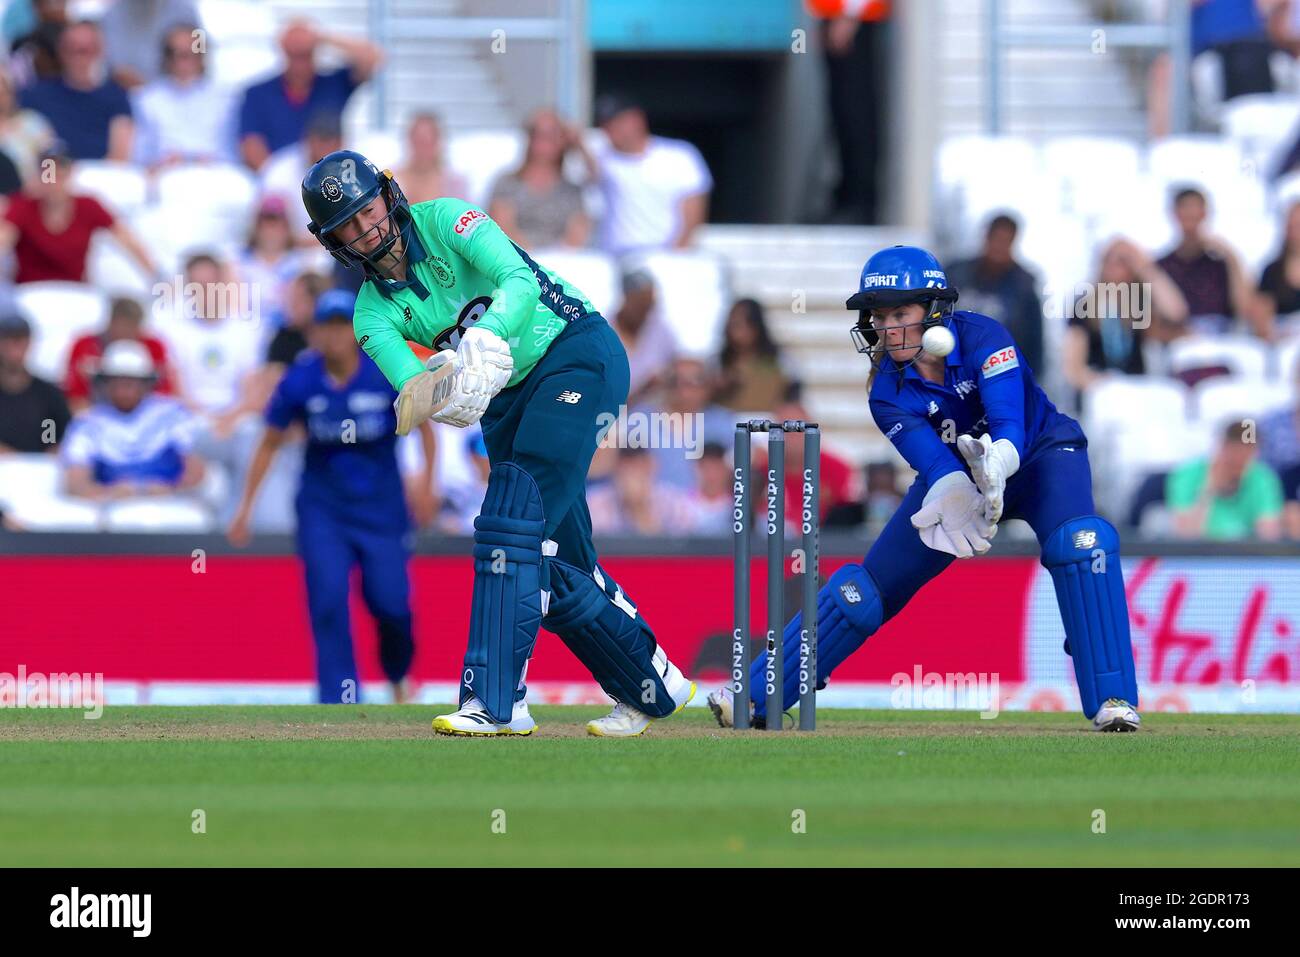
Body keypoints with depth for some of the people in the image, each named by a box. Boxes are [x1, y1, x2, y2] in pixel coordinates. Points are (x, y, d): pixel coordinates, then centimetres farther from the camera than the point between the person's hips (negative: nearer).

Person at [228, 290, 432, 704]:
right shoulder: (300, 380, -9)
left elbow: (424, 424, 3)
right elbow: (270, 442, 4)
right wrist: (246, 506, 4)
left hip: (381, 503, -1)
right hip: (321, 506, 1)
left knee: (390, 603, -5)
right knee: (328, 598, -14)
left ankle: (399, 675, 29)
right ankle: (340, 701, -10)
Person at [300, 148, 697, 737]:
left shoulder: (444, 221, -8)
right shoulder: (373, 312, 3)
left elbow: (519, 282, -24)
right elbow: (408, 381, -17)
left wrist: (487, 340, -43)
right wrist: (441, 391, -42)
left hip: (578, 352, -7)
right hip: (506, 399, 7)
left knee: (512, 520, -19)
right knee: (553, 559, 7)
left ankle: (496, 700, -21)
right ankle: (653, 687, 24)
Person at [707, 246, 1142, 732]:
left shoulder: (981, 338, -29)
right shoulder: (888, 392, -20)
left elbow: (1011, 425, -39)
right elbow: (934, 461, -34)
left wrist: (998, 461, -63)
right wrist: (955, 496, -58)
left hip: (1039, 455, -3)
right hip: (959, 474, 3)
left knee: (1079, 541, -33)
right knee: (874, 583, -1)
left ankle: (1111, 699, -30)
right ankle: (756, 696, 10)